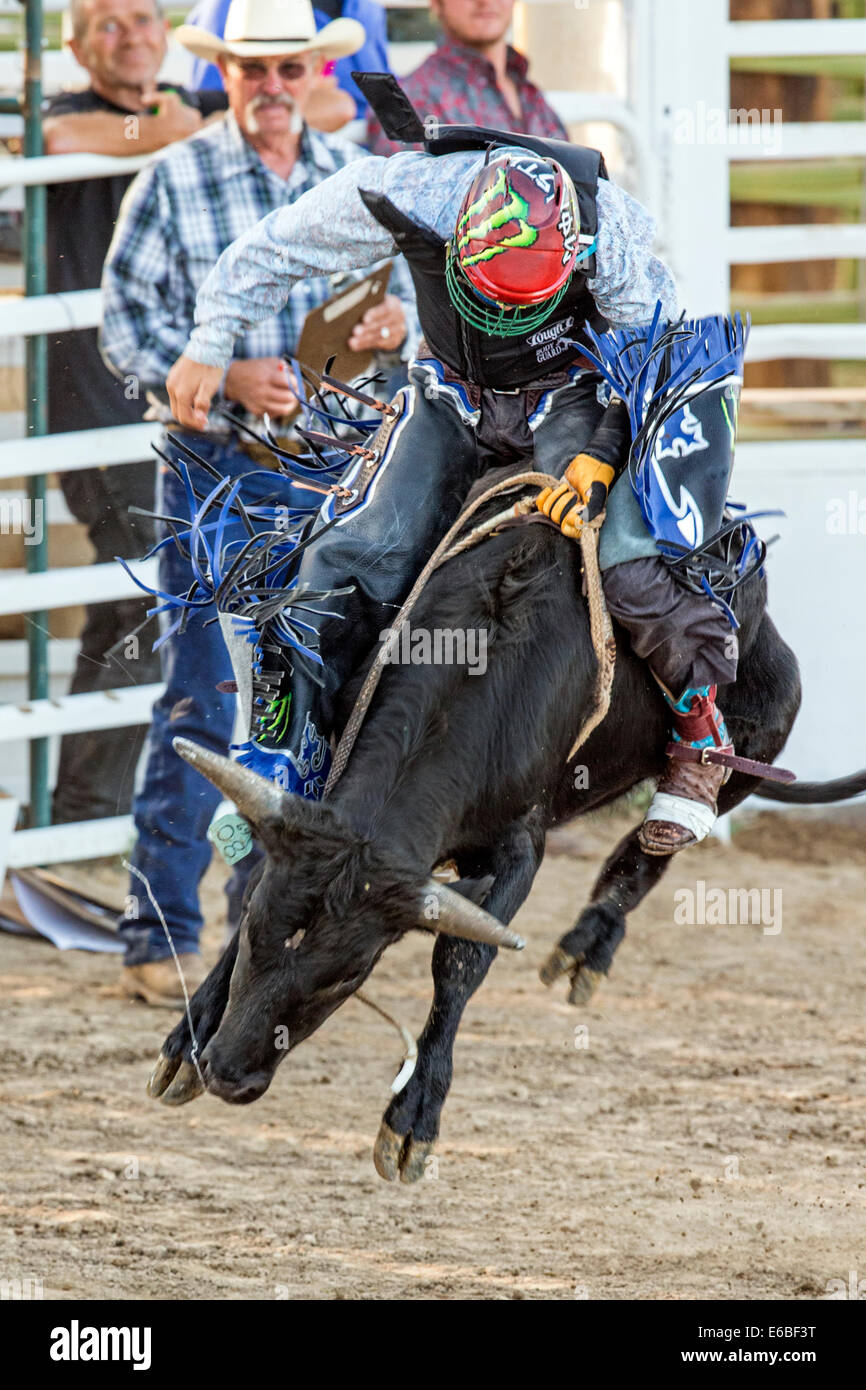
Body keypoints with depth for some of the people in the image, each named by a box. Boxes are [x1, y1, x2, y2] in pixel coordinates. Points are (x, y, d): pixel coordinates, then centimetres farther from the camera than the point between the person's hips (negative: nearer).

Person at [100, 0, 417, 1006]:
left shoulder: (355, 178, 8)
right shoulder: (175, 182, -5)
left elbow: (404, 280, 16)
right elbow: (125, 322, -6)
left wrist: (398, 320, -7)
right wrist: (225, 376, -20)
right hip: (216, 469, -4)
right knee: (200, 702, -7)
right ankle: (162, 939, -3)